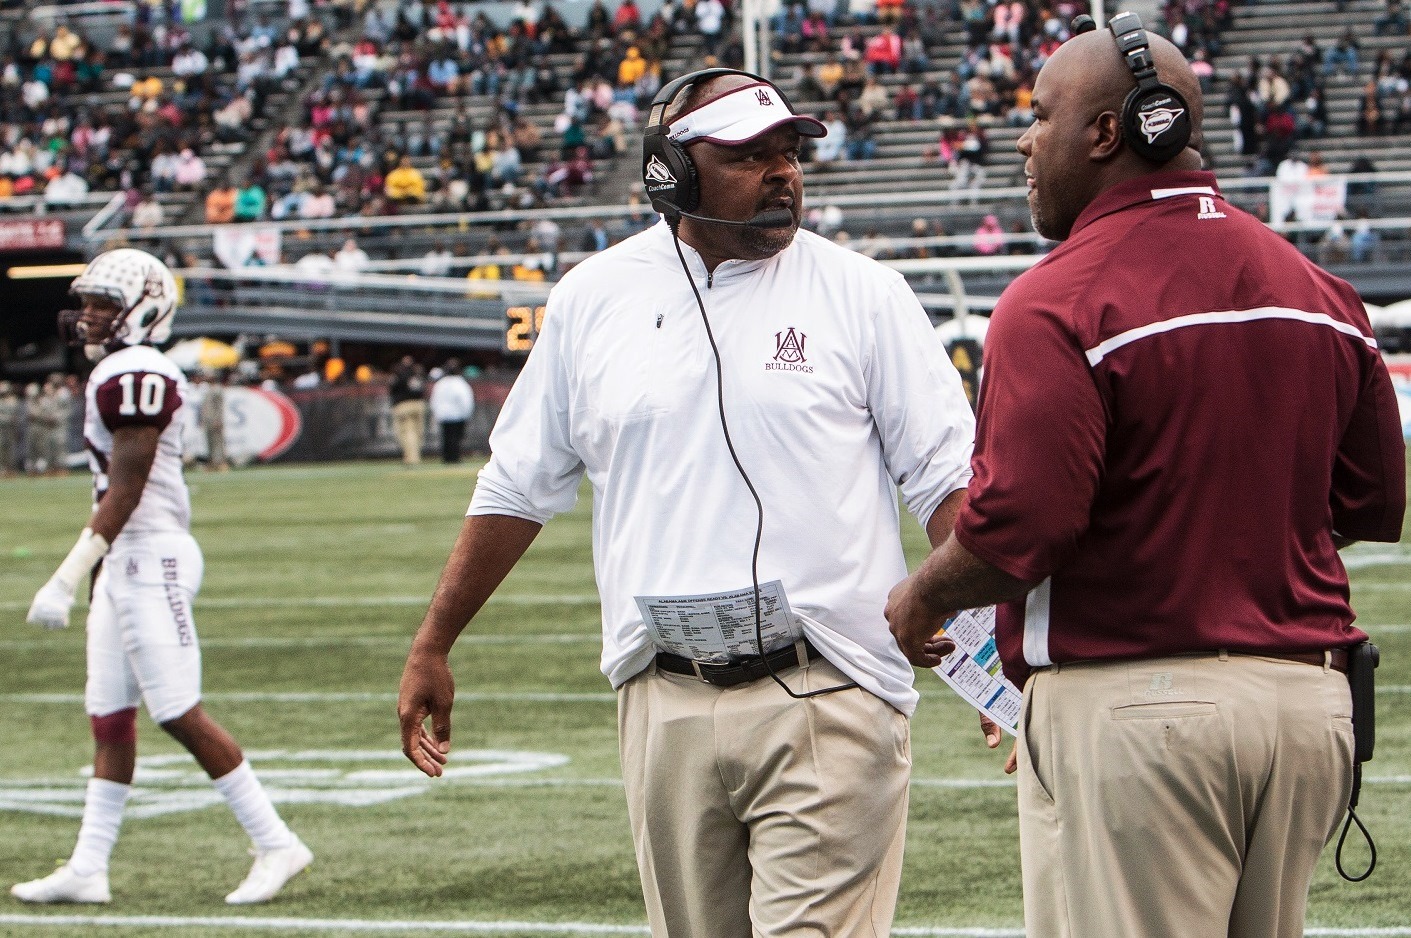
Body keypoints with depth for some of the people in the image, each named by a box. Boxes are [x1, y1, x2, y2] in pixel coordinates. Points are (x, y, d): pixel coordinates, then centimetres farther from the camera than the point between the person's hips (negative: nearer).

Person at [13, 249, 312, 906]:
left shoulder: (133, 376, -16)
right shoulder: (119, 375, 15)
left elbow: (125, 489, -21)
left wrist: (68, 578, -23)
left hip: (150, 556, -10)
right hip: (127, 560, 10)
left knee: (180, 714, -8)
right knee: (109, 716, 10)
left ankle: (276, 844, -3)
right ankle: (87, 869, 13)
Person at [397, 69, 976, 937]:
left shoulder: (861, 294, 1)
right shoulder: (594, 299, 9)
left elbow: (947, 478, 0)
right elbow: (518, 487, 18)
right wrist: (432, 646, 18)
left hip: (827, 701, -3)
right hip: (666, 706, 3)